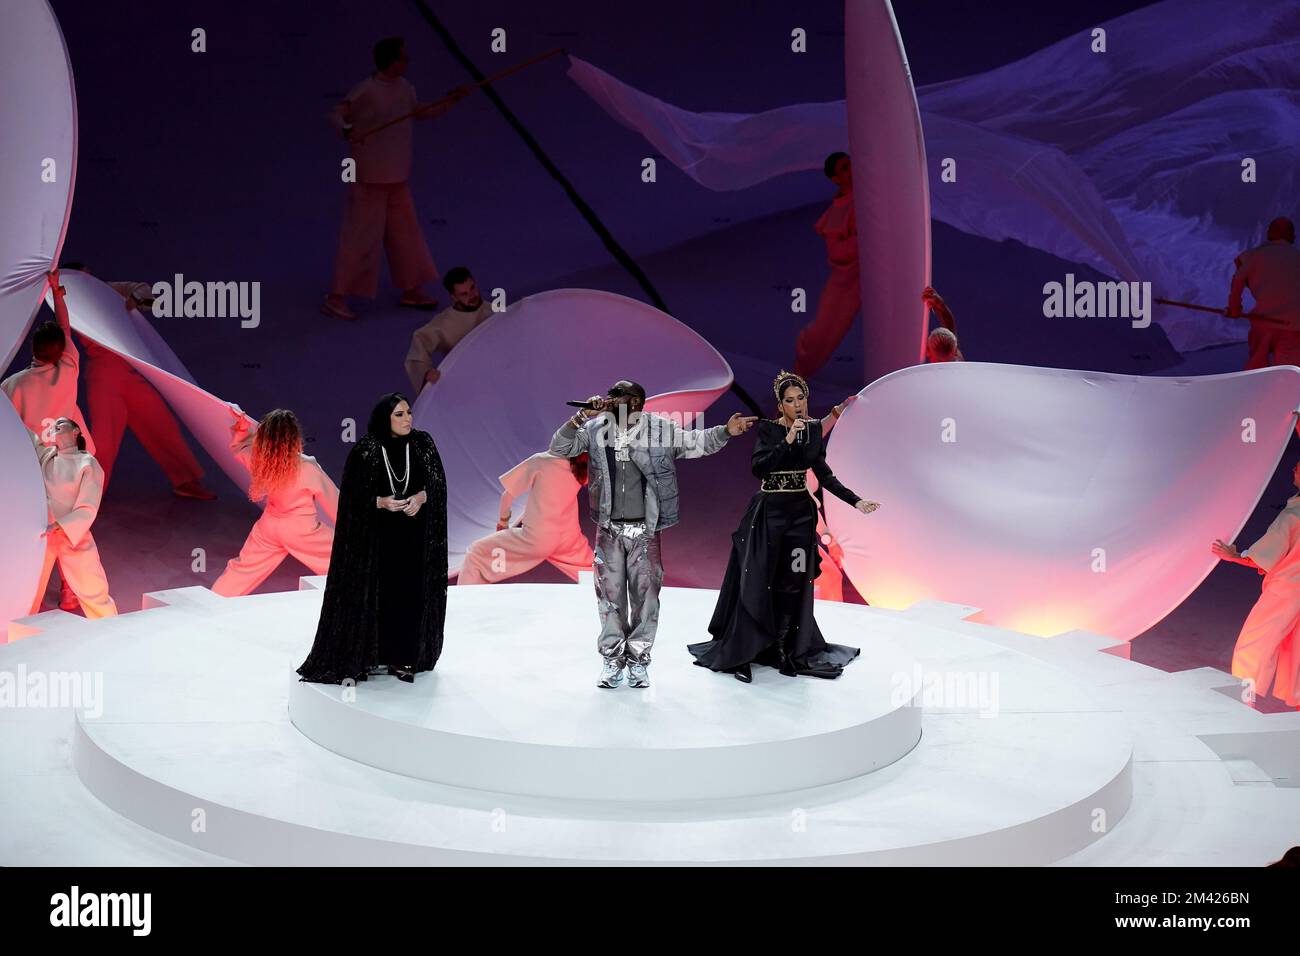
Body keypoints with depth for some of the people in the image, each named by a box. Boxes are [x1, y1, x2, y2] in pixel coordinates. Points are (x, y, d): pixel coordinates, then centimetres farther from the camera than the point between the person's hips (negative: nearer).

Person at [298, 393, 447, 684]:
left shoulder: (423, 443, 1)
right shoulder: (366, 450, -7)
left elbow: (438, 482, 4)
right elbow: (352, 493, -4)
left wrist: (421, 497, -15)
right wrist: (381, 501, -19)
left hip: (414, 535, 2)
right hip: (376, 534, -2)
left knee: (409, 593, 1)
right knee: (374, 592, -1)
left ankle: (402, 659, 8)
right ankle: (366, 655, 9)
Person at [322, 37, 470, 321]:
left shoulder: (404, 87, 5)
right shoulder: (366, 91, -19)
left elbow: (420, 112, 22)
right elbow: (337, 114, -21)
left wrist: (451, 100, 17)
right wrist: (348, 130, -41)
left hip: (396, 177, 8)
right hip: (370, 178, -8)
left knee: (406, 233, 16)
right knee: (361, 238, -5)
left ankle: (411, 291, 31)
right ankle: (336, 298, 4)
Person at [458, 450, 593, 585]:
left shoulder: (539, 461, -6)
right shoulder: (578, 468, 4)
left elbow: (507, 495, 1)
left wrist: (503, 520, 18)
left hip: (536, 539, -4)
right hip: (568, 540, 4)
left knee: (476, 553, 9)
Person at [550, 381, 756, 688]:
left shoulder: (660, 429, -3)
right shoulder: (596, 429, 0)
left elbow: (696, 442, -1)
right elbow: (559, 448, -1)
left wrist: (725, 431, -19)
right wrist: (579, 417, -15)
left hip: (644, 529, -1)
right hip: (609, 528, 1)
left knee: (645, 594, 4)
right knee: (610, 594, 6)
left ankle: (639, 660, 15)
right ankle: (612, 659, 16)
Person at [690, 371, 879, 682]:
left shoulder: (814, 429, 6)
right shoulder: (768, 428, -7)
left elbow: (824, 475, 9)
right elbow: (757, 467, -20)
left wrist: (856, 501, 2)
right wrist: (787, 441, -25)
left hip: (801, 512, 4)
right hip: (769, 512, -4)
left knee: (795, 584, 4)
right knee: (756, 583, -4)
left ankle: (787, 651, 14)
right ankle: (741, 654, 2)